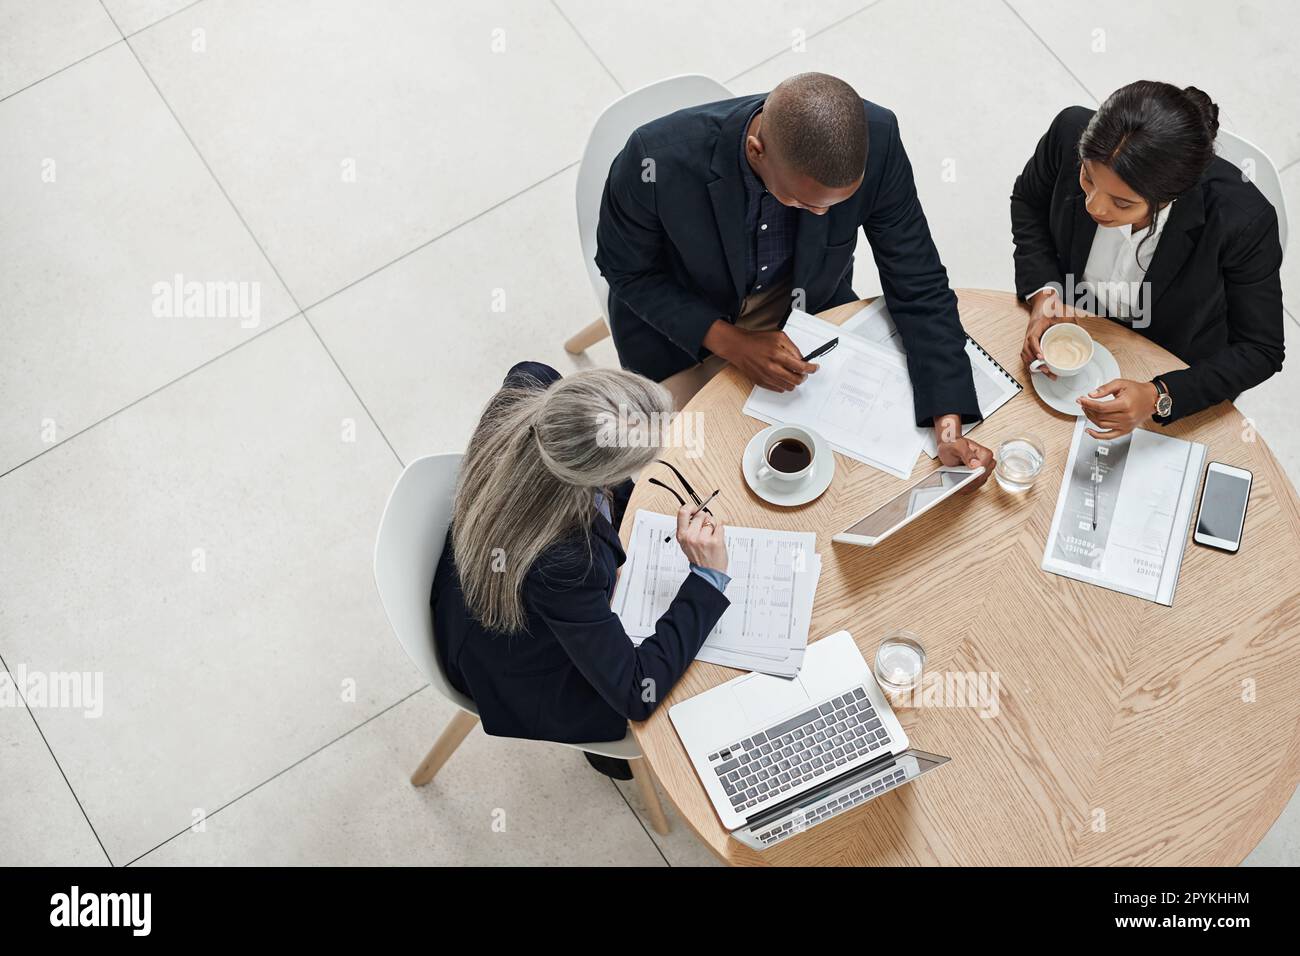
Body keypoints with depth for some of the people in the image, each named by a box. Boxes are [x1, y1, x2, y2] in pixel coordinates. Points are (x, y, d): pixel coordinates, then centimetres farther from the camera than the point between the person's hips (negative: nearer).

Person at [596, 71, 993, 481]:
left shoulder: (876, 141, -30)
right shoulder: (658, 160, -36)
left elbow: (917, 285, -20)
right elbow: (625, 270, -16)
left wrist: (949, 427, -30)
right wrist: (729, 341, -29)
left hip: (807, 302, 2)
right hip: (683, 320, -2)